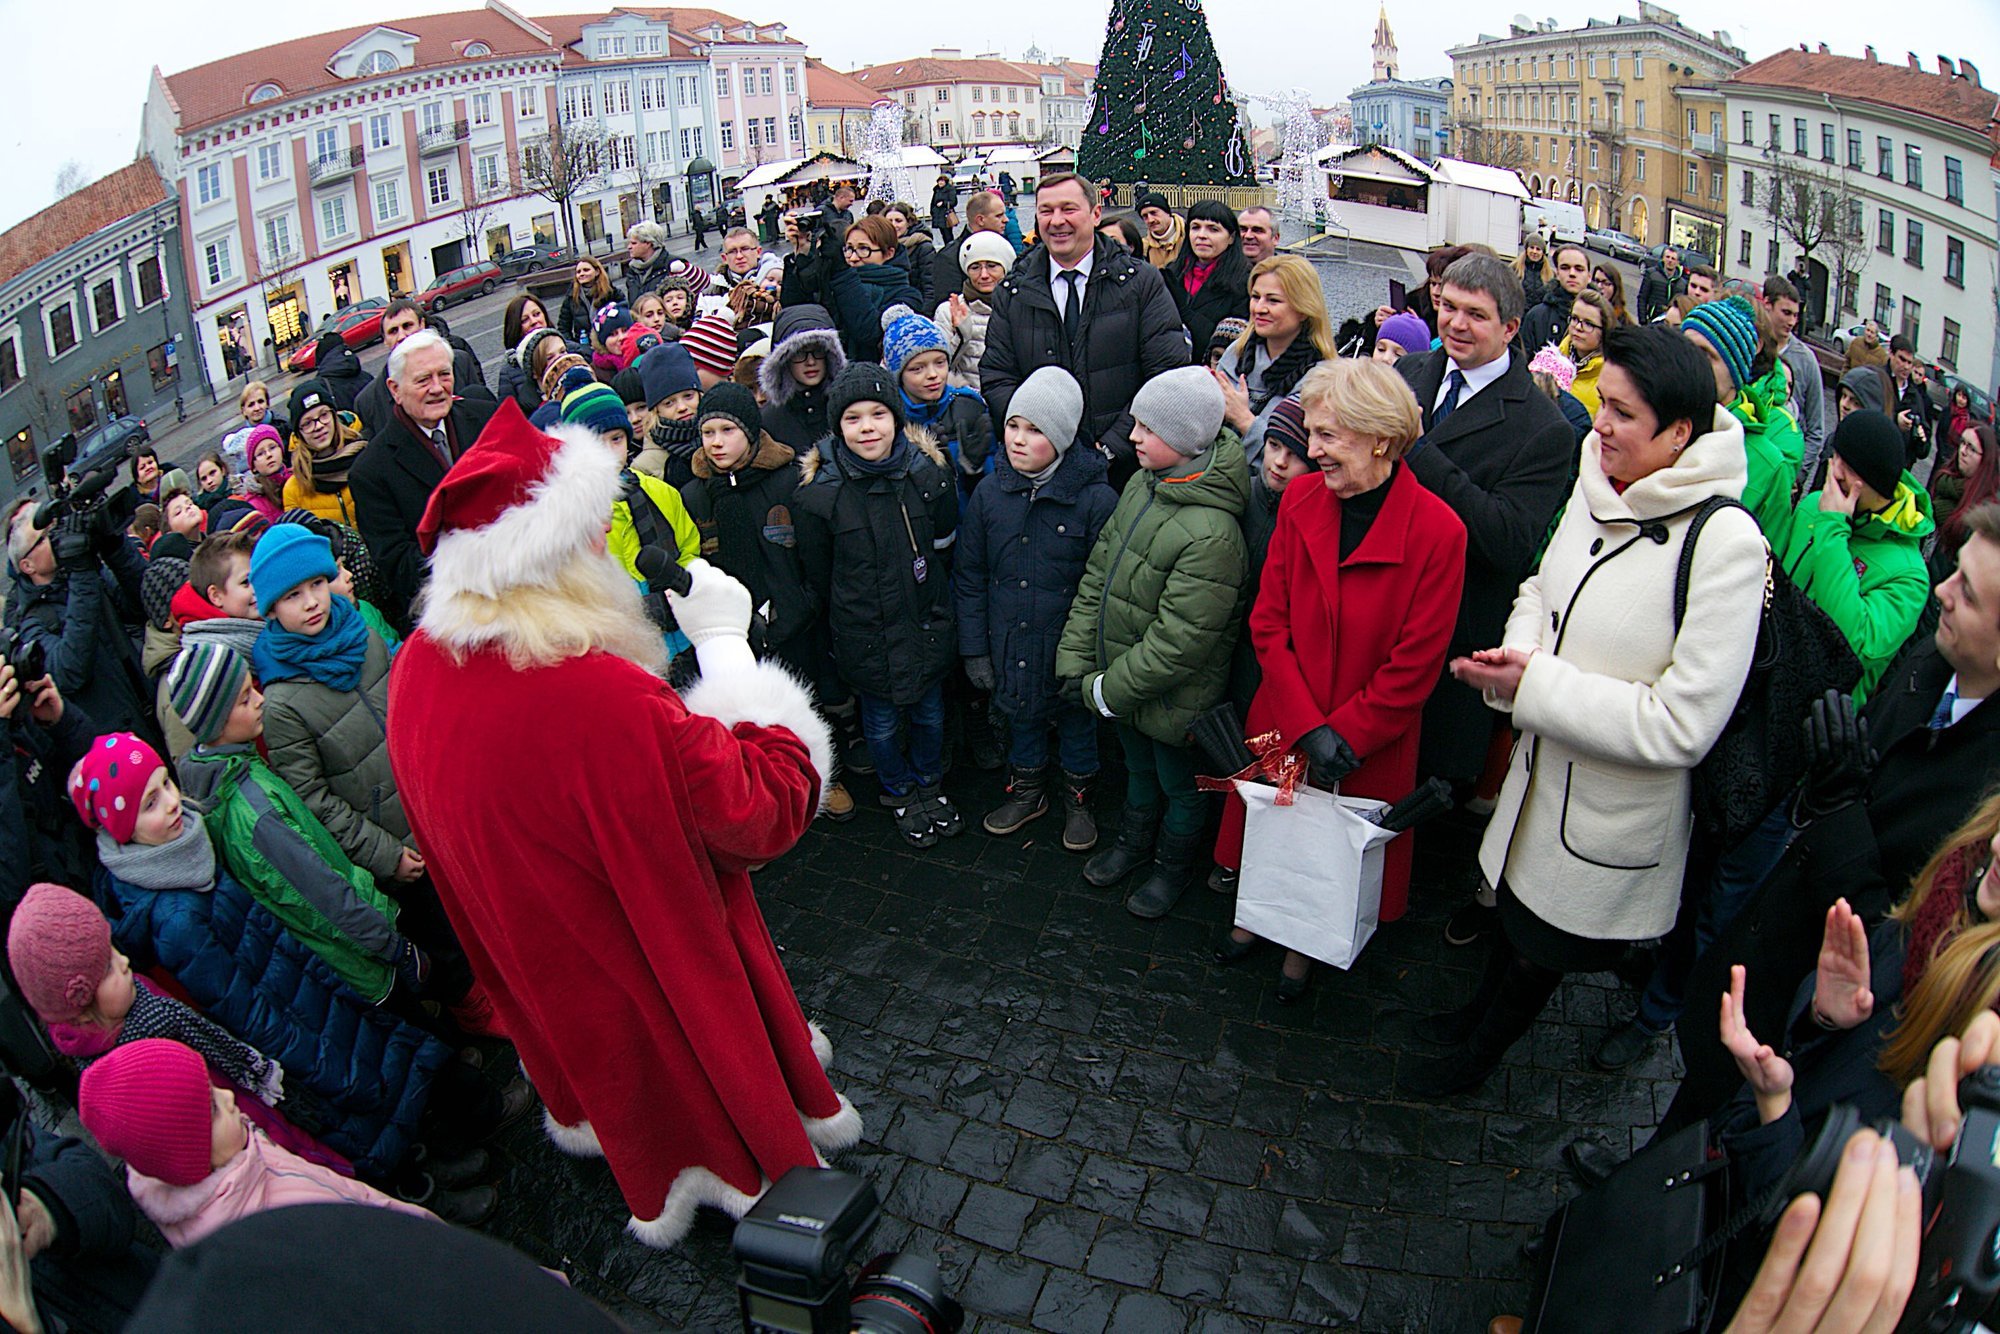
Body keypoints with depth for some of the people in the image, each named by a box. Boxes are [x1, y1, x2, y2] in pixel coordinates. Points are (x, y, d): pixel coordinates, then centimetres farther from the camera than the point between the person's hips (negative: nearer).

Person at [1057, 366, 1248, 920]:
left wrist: (1108, 688, -18)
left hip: (1172, 697, -7)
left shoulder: (1211, 533, -32)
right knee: (1138, 768, 30)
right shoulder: (1143, 484, -6)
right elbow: (1099, 570, 1)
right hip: (1123, 677, 7)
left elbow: (1179, 641, -28)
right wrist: (1075, 657, -4)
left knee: (1179, 785, 20)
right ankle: (1134, 841, 54)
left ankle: (1174, 865, 44)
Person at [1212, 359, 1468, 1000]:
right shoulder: (1300, 502, -6)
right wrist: (1307, 726, -13)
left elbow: (1415, 664, -15)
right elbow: (1268, 622, -5)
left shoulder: (1437, 531, -19)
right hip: (1282, 724, 3)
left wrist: (1344, 736, -15)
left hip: (1370, 743, -3)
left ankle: (1304, 946, 42)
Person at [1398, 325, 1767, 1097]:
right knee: (1515, 902, 28)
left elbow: (1681, 726, -27)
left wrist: (1538, 686, -26)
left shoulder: (1725, 543, -27)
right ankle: (1477, 1014, 56)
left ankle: (1477, 1057, 46)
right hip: (1543, 769, 6)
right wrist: (1517, 655, -11)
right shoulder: (1597, 486, -6)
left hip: (1614, 817, -6)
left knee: (1544, 945, 19)